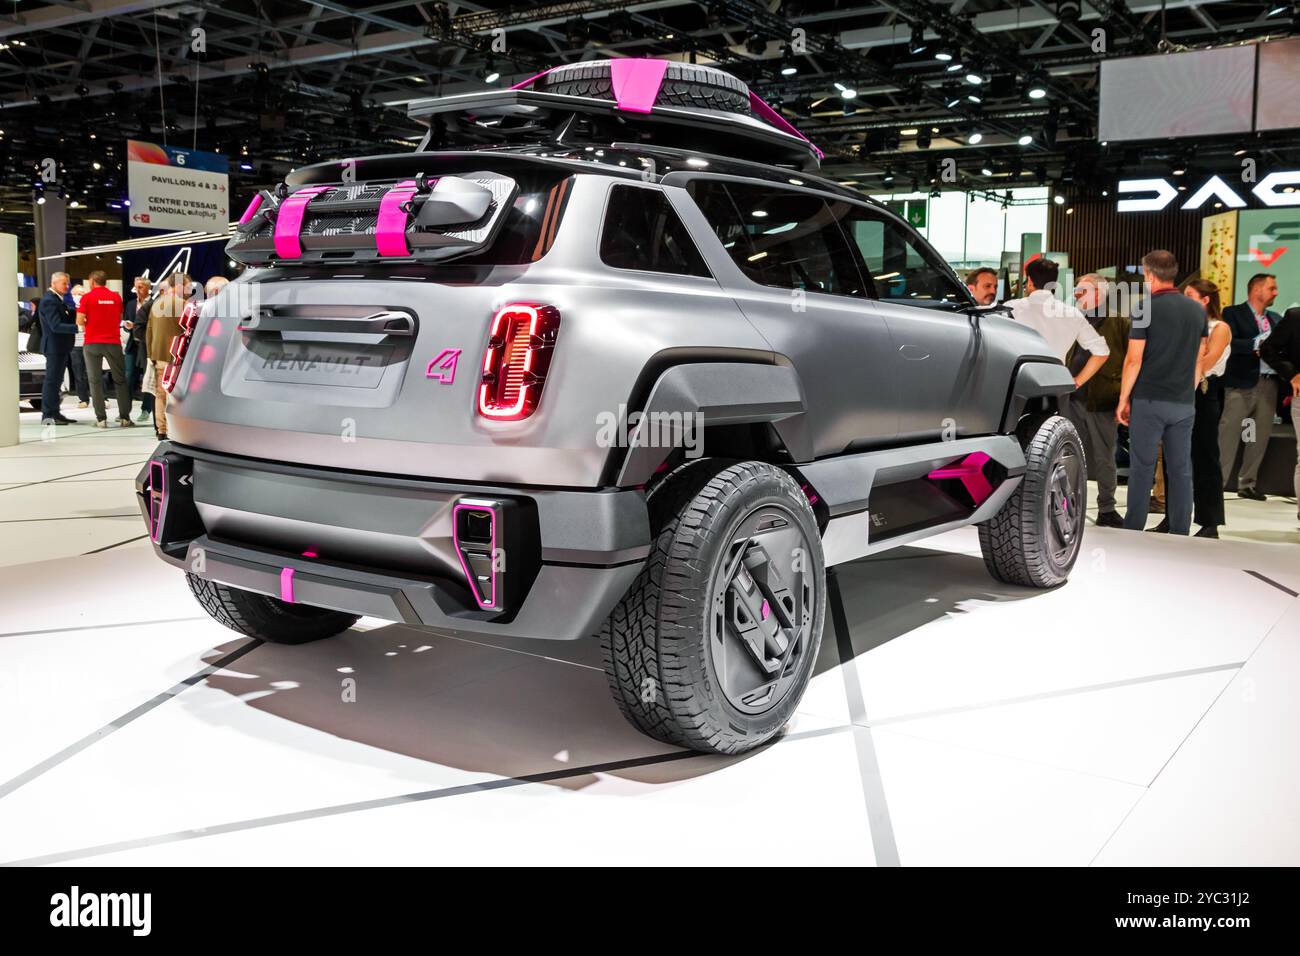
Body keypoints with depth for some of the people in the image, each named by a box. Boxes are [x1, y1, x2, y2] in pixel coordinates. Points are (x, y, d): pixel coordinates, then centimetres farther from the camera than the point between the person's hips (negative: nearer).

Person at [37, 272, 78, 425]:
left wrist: (77, 315, 0)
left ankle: (54, 412, 23)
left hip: (61, 347, 10)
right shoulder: (49, 300, -15)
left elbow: (65, 319, 18)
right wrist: (77, 327, -32)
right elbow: (56, 326, -24)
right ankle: (47, 415, -4)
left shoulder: (58, 299, 15)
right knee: (52, 379, -7)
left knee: (56, 380, 15)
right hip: (54, 347, -10)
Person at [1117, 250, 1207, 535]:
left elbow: (1134, 359, -10)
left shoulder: (1146, 308, -8)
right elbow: (1198, 359, 12)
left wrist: (1123, 399, -3)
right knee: (1181, 469, 7)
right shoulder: (1197, 309, 9)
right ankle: (1180, 533, 10)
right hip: (1184, 402, 4)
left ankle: (1133, 530, 4)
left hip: (1149, 400, -4)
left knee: (1142, 467, 1)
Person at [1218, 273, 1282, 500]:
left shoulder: (1275, 319, 18)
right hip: (1242, 382, -6)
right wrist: (1256, 344, -17)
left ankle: (1246, 484, 17)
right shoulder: (1233, 313, 0)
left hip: (1269, 383, 6)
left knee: (1261, 437, 8)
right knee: (1229, 435, -8)